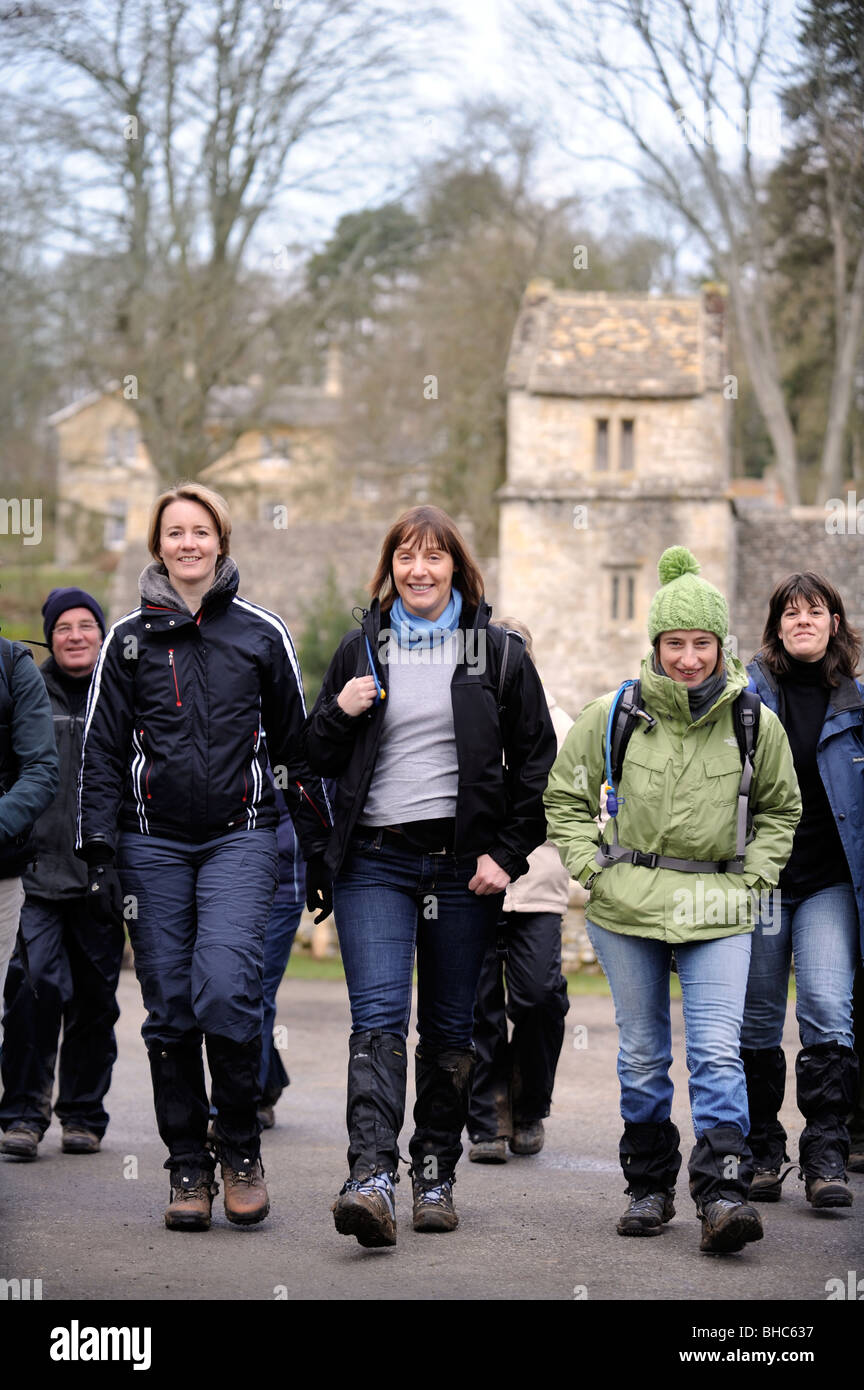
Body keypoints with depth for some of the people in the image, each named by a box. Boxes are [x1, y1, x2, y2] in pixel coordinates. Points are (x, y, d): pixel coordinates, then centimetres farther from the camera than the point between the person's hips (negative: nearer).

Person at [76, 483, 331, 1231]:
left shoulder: (262, 634, 6)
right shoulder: (129, 638, 8)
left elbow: (297, 744, 11)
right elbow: (102, 749, 8)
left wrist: (318, 847, 10)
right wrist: (99, 852, -1)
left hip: (239, 838, -2)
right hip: (154, 844, 2)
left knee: (225, 985, -19)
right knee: (170, 1006, 1)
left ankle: (241, 1148, -2)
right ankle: (189, 1169, 10)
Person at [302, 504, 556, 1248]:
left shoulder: (497, 653, 6)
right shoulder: (361, 649, 10)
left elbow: (536, 761, 7)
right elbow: (321, 761, 15)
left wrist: (508, 853, -2)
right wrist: (340, 714, -6)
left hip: (463, 863, 0)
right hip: (376, 859, 0)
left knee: (451, 1025, 7)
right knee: (378, 1016, -14)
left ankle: (436, 1178, 17)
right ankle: (372, 1178, -25)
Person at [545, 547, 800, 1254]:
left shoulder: (755, 723, 0)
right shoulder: (615, 714, -2)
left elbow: (780, 807, 17)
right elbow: (565, 794, 12)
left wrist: (753, 875, 5)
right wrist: (590, 867, 1)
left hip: (717, 910, -1)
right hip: (628, 905, 1)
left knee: (717, 1053, -12)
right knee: (642, 1054, 8)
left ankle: (723, 1193, -15)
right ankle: (650, 1187, 20)